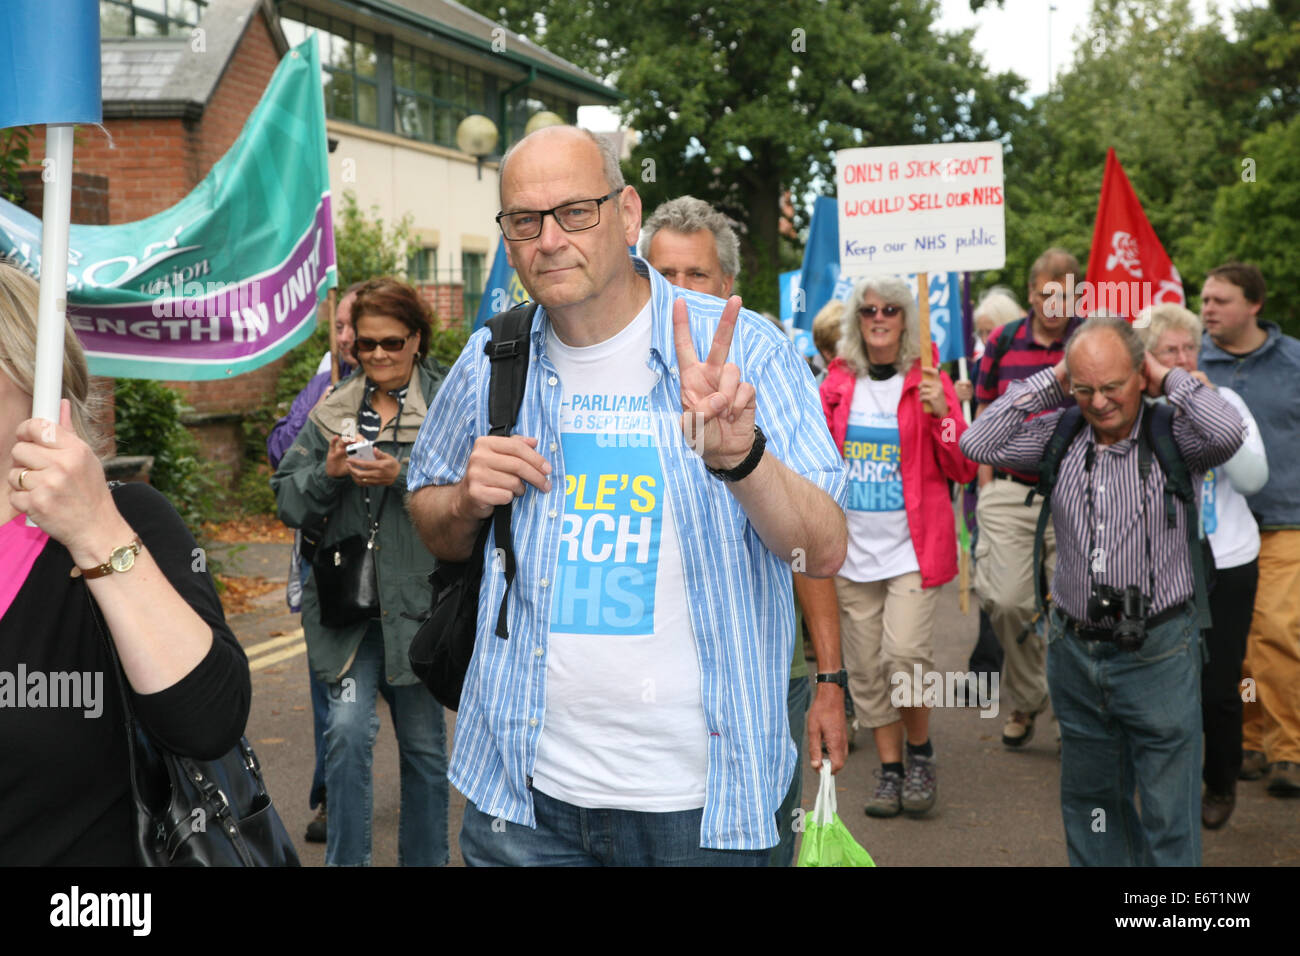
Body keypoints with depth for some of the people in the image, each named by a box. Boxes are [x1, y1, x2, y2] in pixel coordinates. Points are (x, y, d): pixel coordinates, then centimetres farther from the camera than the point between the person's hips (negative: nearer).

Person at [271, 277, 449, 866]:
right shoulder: (331, 412, 9)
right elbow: (287, 499, 7)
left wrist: (402, 476, -23)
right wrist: (327, 471, -11)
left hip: (419, 601, -2)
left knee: (423, 742, 10)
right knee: (348, 727, -12)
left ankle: (425, 858, 28)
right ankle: (346, 857, 3)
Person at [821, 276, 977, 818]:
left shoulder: (927, 382, 0)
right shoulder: (837, 383, 8)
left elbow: (963, 469, -1)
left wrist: (941, 415, -15)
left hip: (912, 546, -3)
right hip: (852, 548, 4)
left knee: (904, 654, -15)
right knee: (865, 667, 6)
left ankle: (921, 752, 10)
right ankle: (889, 768, 20)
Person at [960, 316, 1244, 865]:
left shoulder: (1171, 434, -11)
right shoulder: (1059, 435, 1)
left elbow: (1227, 433, -31)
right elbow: (978, 444, -7)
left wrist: (1169, 380, -16)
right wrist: (1047, 383, -6)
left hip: (1158, 652, -4)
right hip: (1075, 650, 4)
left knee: (1169, 817, 4)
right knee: (1089, 800, 19)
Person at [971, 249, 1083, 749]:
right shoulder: (1002, 342, 5)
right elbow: (984, 415, 12)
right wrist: (987, 487, 7)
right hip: (1011, 492, 2)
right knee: (1008, 602, -3)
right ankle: (1024, 700, 20)